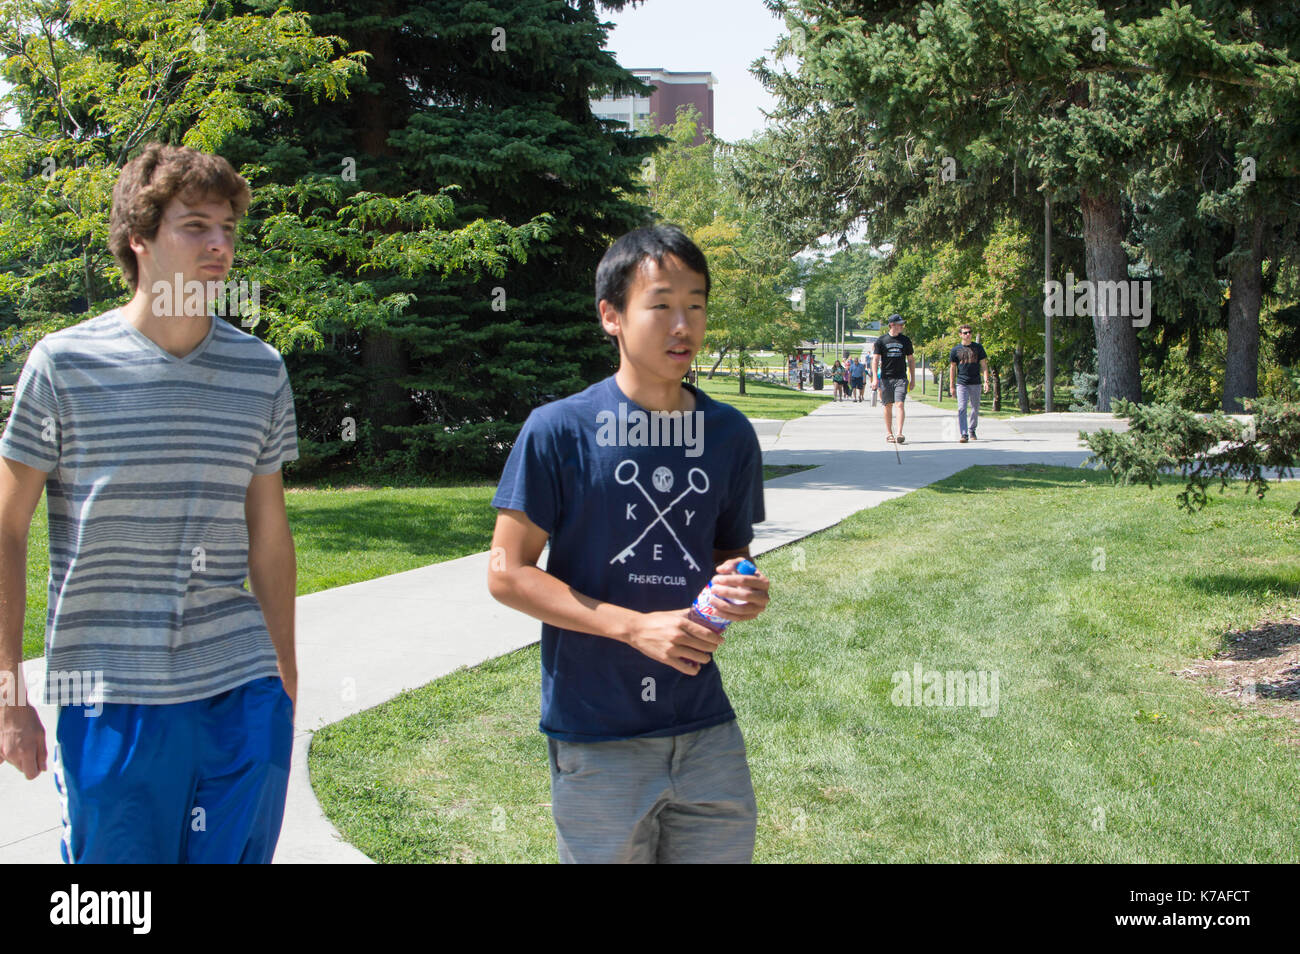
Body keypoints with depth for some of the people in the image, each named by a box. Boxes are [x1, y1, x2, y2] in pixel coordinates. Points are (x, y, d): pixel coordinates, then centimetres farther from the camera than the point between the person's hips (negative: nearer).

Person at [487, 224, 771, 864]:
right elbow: (507, 573, -8)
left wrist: (742, 590, -7)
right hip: (596, 739, -4)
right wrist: (634, 626, -16)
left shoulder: (729, 434, 6)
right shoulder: (559, 430, -8)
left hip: (705, 729, 4)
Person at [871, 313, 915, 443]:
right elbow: (875, 360, 1)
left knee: (899, 404, -13)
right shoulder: (881, 340, 2)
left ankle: (899, 434, -19)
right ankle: (889, 433, 16)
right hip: (886, 378, 0)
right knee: (888, 406, 5)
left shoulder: (905, 340, 8)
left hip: (901, 378, 0)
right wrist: (875, 378, -9)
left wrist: (913, 379, 12)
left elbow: (911, 360, 15)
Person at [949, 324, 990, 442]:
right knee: (962, 409, -13)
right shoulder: (956, 350, 4)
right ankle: (964, 434, -16)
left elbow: (983, 365, 6)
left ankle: (972, 430, 31)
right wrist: (951, 385, 4)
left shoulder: (978, 347, 6)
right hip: (961, 384, -1)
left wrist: (986, 381, -4)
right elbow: (952, 368, 8)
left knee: (975, 409, 11)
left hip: (975, 383, 2)